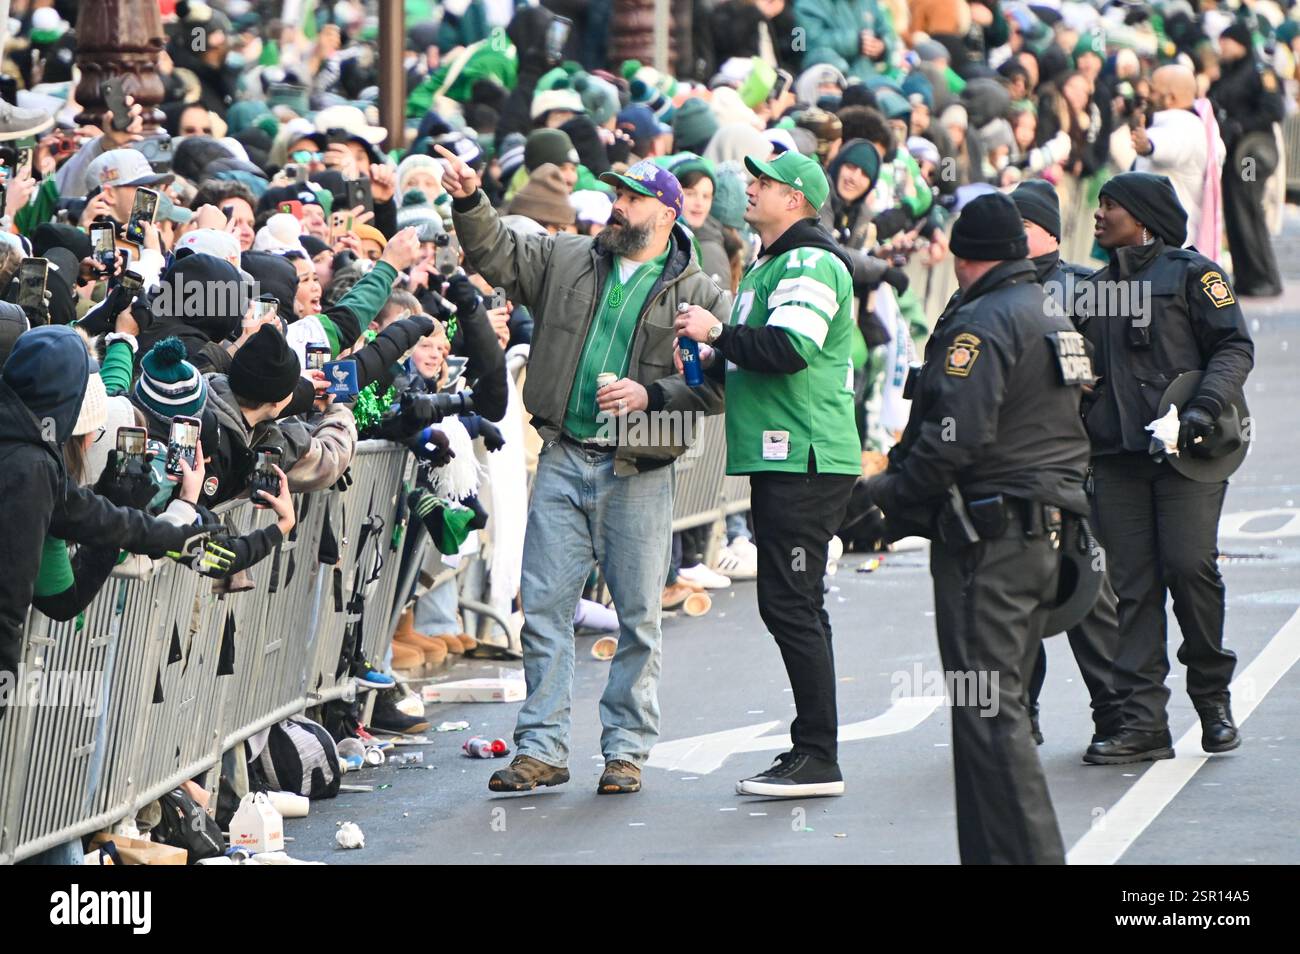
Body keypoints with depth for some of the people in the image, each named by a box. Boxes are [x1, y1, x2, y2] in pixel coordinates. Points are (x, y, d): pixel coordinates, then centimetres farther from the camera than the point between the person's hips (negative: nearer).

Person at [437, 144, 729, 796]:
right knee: (544, 606, 0)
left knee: (638, 615, 3)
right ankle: (542, 749, 4)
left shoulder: (700, 296, 1)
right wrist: (469, 202, -9)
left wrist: (651, 394, -16)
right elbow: (497, 255, 7)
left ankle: (626, 749, 13)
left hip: (638, 473, -2)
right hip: (563, 461, 2)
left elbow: (716, 383, -3)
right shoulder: (565, 261, 11)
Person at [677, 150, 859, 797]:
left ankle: (818, 759, -11)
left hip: (805, 461, -11)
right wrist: (713, 364, 11)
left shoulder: (809, 265, -12)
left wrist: (716, 333, -14)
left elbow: (789, 349, -25)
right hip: (781, 458, 11)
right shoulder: (770, 264, 22)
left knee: (789, 605, -12)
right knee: (794, 606, 12)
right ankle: (811, 749, 17)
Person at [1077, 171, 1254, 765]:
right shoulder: (1093, 288, 20)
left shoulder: (1191, 274, 3)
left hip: (1185, 452, -5)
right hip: (1117, 458, 5)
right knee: (1133, 586, -1)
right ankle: (1143, 721, -2)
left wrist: (1204, 408, -17)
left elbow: (1235, 348, -3)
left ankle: (1212, 698, 8)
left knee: (1190, 568, -12)